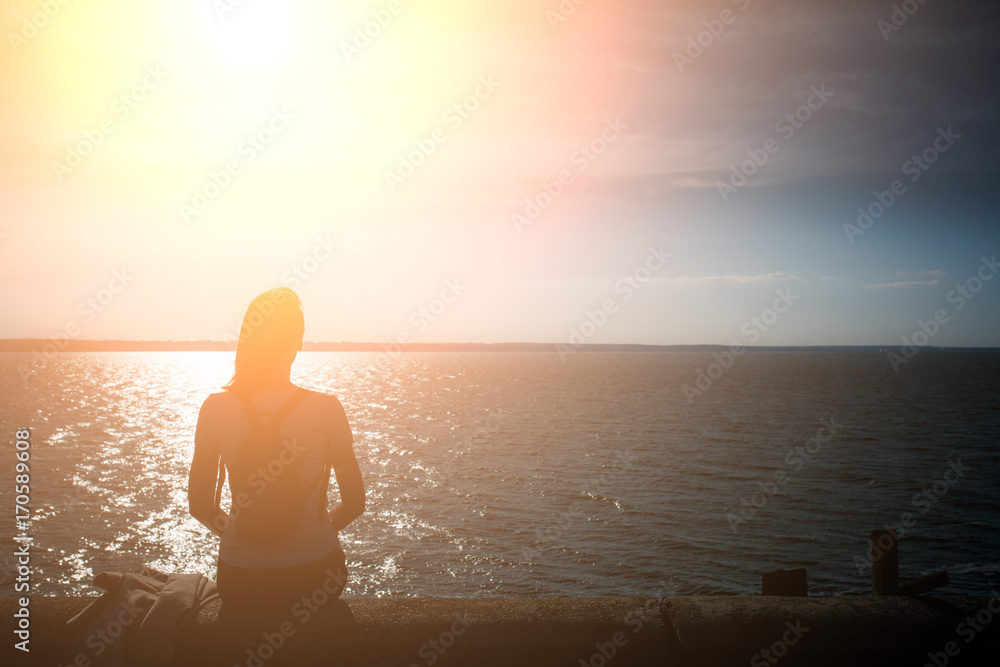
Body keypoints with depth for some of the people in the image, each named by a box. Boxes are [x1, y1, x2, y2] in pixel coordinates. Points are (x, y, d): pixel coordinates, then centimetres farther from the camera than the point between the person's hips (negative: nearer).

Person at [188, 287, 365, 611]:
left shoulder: (215, 408, -10)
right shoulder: (327, 408, -14)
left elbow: (200, 505, -1)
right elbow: (354, 502, -6)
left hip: (240, 582, 1)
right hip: (314, 575, -1)